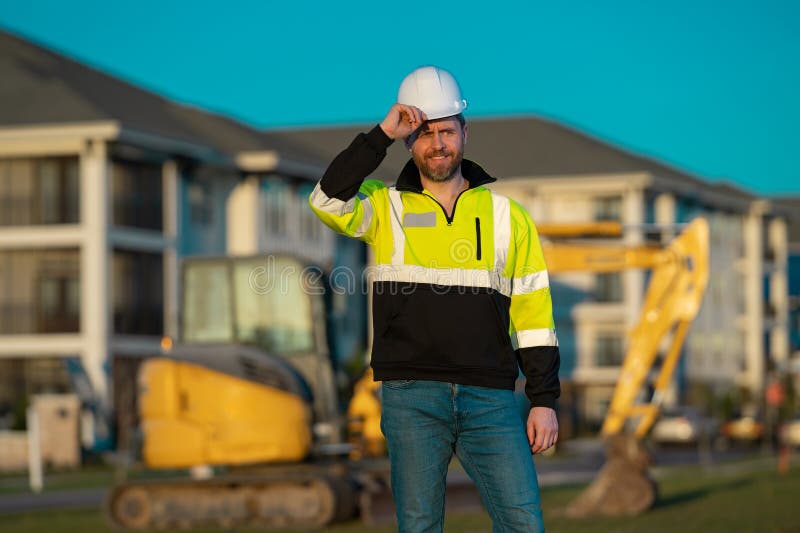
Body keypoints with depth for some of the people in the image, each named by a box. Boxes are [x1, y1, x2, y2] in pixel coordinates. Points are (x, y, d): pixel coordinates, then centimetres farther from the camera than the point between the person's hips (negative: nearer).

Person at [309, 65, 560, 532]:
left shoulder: (507, 215, 11)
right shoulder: (384, 207, 9)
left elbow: (533, 314, 10)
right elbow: (328, 201, -14)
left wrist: (545, 401, 3)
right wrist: (383, 135, -13)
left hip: (489, 398, 1)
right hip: (412, 397, -1)